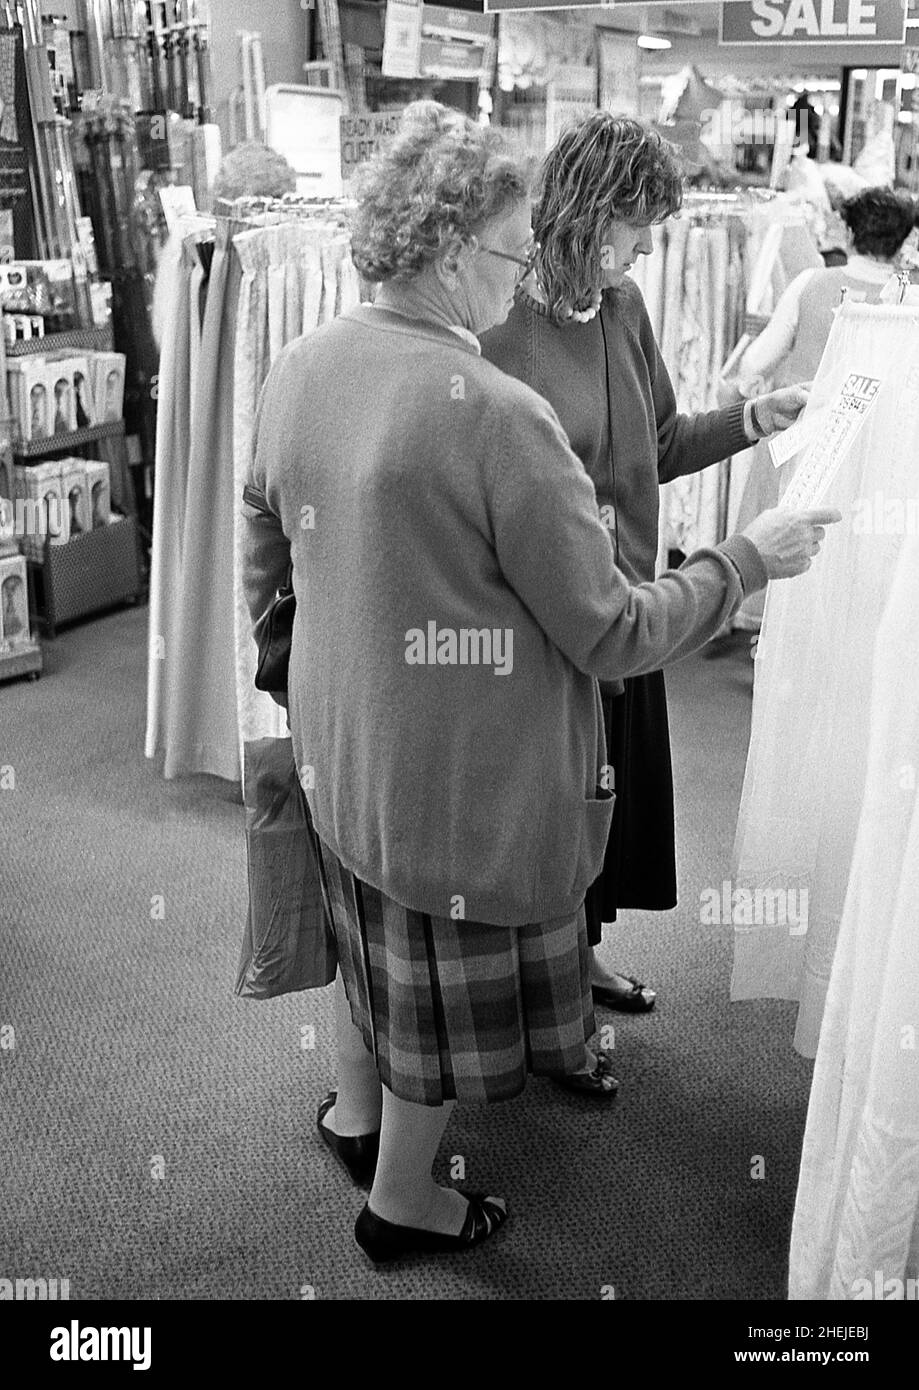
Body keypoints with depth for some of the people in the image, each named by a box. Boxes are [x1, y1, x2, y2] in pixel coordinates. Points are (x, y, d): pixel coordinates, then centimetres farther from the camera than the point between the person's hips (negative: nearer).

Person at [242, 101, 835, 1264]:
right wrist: (750, 558, -8)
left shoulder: (296, 371, -5)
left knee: (374, 932, 30)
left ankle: (355, 1111, 54)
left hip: (338, 744, 7)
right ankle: (401, 1203, 41)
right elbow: (614, 638, -21)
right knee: (445, 983, 17)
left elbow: (264, 557, 8)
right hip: (464, 773, -7)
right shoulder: (496, 415, -27)